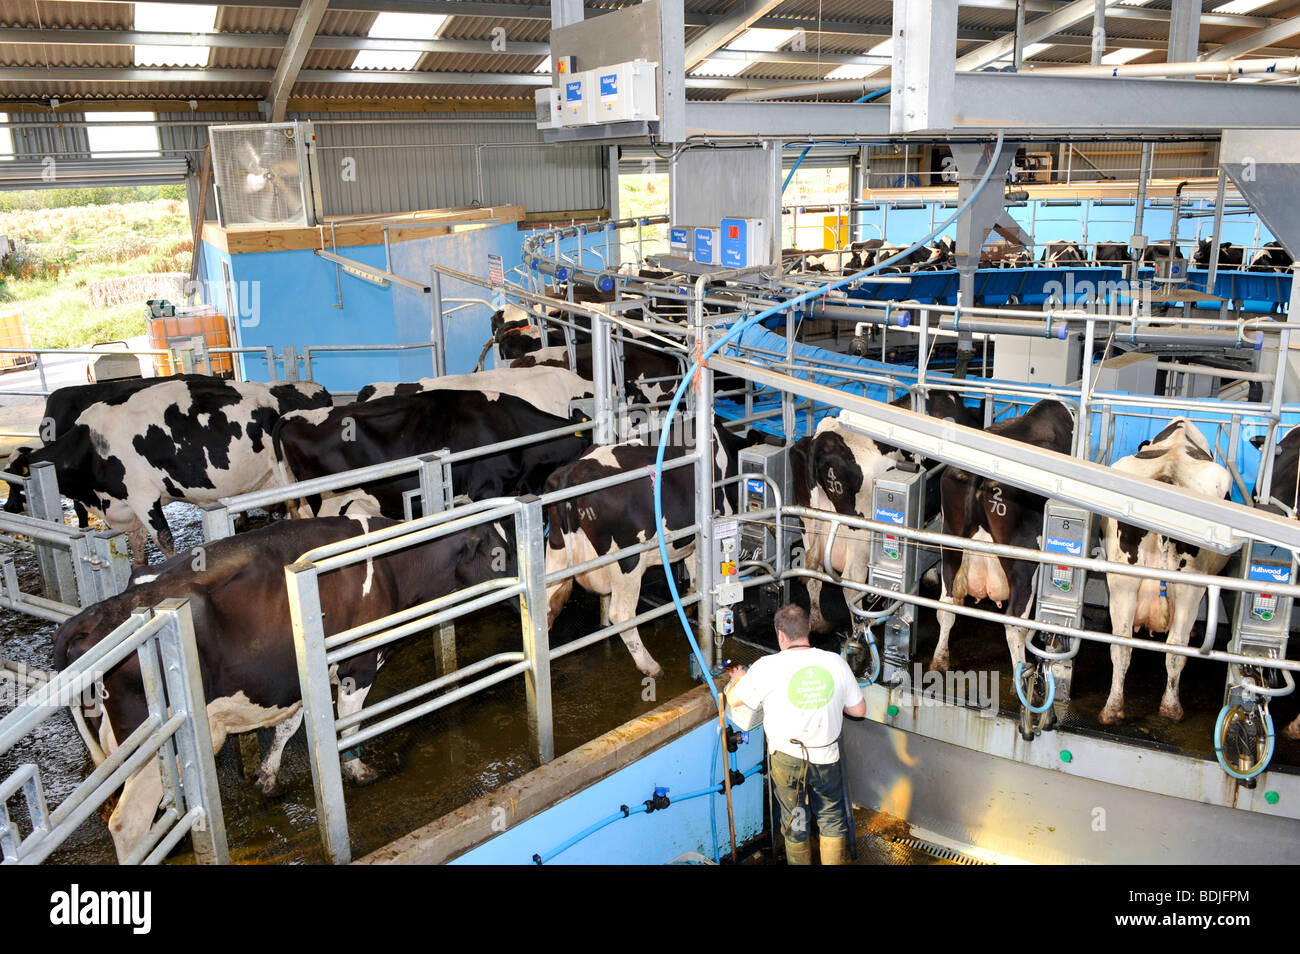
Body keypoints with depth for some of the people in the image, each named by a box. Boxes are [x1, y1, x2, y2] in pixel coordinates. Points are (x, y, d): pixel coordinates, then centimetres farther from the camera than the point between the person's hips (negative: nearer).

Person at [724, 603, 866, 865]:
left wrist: (738, 678, 18)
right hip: (826, 758, 2)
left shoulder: (769, 667, -18)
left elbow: (734, 699, -3)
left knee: (795, 824, 19)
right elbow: (858, 710, 0)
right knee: (832, 819, 22)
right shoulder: (835, 662, -10)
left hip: (787, 759, -1)